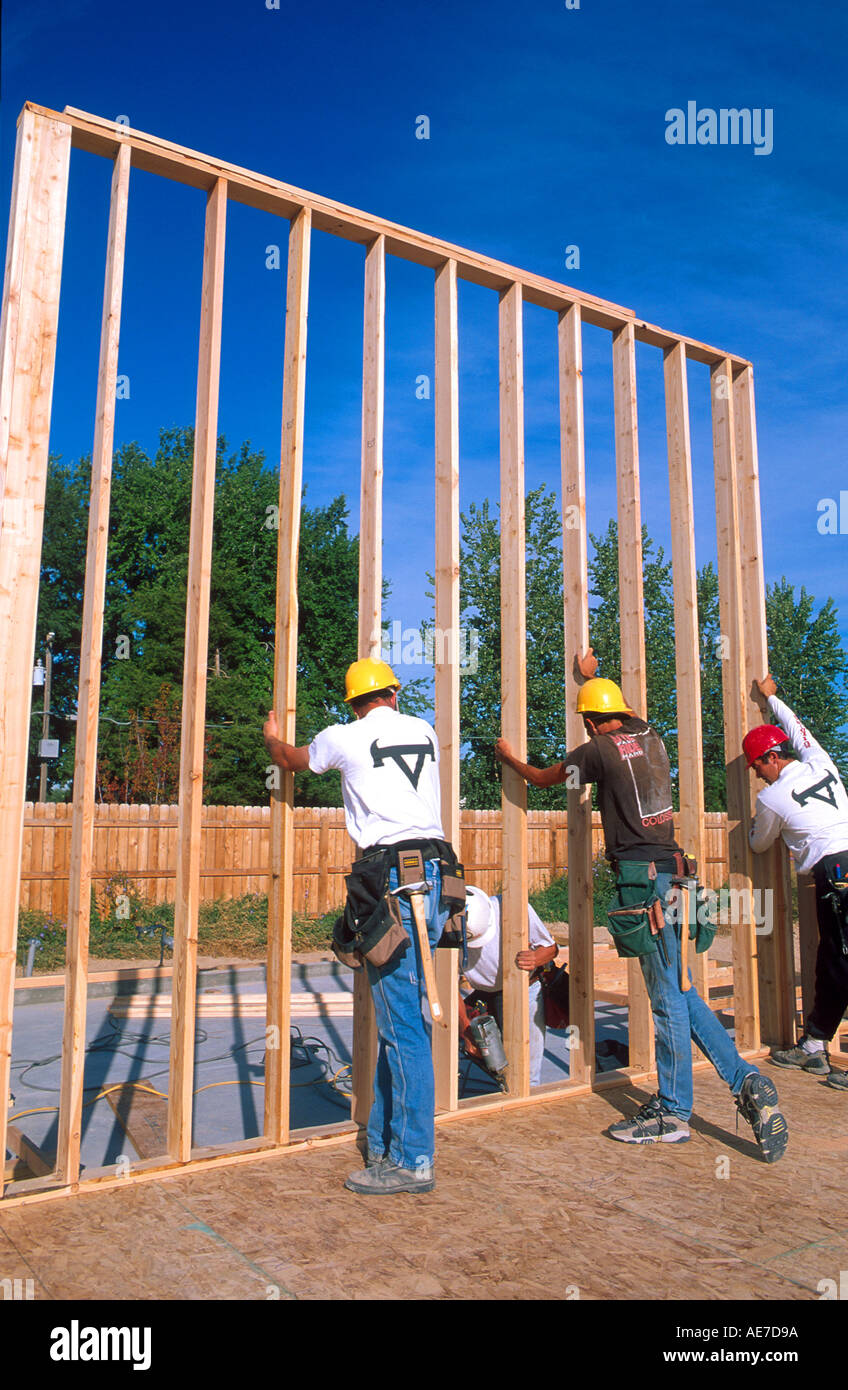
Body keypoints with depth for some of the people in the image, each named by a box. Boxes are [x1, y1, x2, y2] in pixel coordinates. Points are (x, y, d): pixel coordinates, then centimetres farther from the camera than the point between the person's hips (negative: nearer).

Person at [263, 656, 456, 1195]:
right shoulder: (425, 731, 15)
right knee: (397, 1016, 15)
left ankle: (414, 1160, 5)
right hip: (434, 871, 6)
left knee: (404, 1023, -3)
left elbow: (292, 761, 23)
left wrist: (272, 739, 45)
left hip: (391, 879, -6)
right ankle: (386, 1145, 25)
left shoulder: (345, 738, 2)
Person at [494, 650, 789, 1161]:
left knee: (669, 996, -1)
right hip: (669, 869, 8)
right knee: (680, 989, 15)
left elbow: (542, 778, 8)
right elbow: (626, 713, 37)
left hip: (643, 876, -8)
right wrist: (591, 676, 52)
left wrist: (510, 757, 29)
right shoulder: (651, 736, 11)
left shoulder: (600, 749, -7)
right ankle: (746, 1081, 11)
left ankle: (673, 1114, 9)